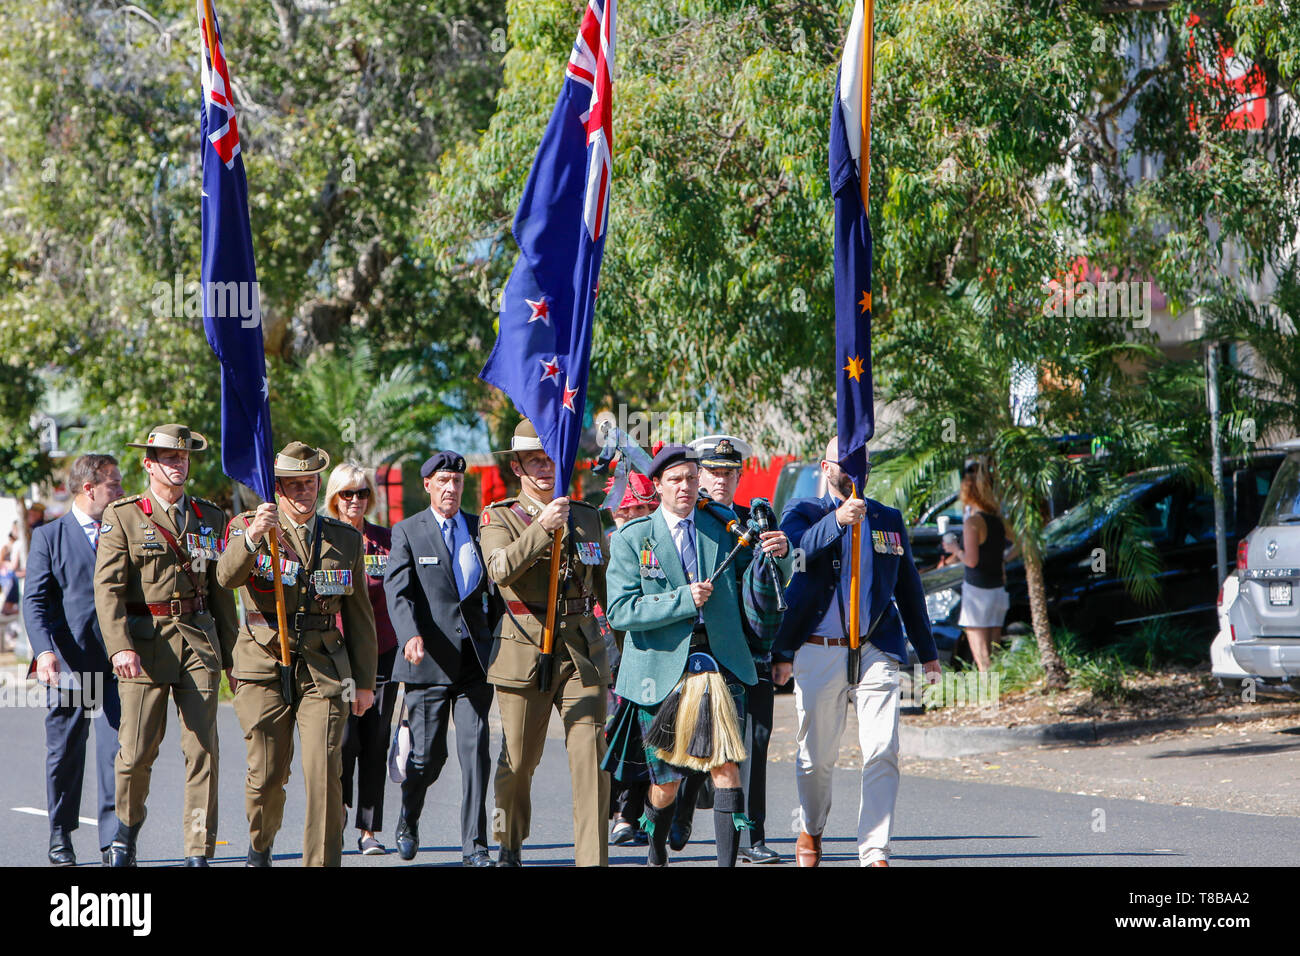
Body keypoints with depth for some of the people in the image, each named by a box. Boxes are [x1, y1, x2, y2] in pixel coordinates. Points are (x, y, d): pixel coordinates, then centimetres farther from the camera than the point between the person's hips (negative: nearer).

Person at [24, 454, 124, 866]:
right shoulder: (49, 536, 4)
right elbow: (34, 601, -4)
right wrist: (44, 650, -19)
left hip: (116, 662, 2)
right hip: (68, 662, -2)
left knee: (117, 750, -8)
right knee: (65, 753, 7)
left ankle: (113, 841, -7)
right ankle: (60, 835, 22)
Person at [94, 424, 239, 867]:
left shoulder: (210, 518, 14)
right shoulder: (122, 516, 2)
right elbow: (107, 588, -6)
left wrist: (232, 655, 15)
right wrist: (119, 646, -19)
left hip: (199, 638, 3)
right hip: (145, 642, -3)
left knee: (203, 750, -5)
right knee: (137, 751, -3)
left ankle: (199, 853, -1)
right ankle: (126, 830, 24)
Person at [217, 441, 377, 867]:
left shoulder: (346, 540, 11)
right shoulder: (249, 527, 3)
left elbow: (360, 617, 16)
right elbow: (227, 576, -18)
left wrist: (364, 681, 15)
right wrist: (252, 536, -36)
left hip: (323, 668, 1)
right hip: (264, 665, -1)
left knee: (324, 771, -11)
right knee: (267, 772, -1)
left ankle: (323, 862, -6)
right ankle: (260, 845, 27)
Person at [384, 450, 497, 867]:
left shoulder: (481, 529, 13)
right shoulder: (407, 532, 4)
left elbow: (494, 588, 18)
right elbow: (397, 590, -8)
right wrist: (411, 635, -24)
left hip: (475, 658, 2)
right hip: (430, 658, -2)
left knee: (475, 750, -6)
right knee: (428, 753, 0)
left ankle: (474, 847, -4)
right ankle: (408, 818, 30)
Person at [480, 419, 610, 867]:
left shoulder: (587, 517, 14)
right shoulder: (498, 517, 2)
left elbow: (606, 586, 23)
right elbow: (501, 569, -18)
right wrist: (542, 527, -28)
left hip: (582, 651, 2)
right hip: (524, 653, -2)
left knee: (590, 755, -11)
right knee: (518, 760, 7)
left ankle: (593, 859, -13)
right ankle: (509, 844, 31)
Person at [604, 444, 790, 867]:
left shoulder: (723, 530, 8)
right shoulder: (631, 539, 1)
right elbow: (620, 612, -7)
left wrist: (774, 555, -11)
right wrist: (682, 600, -16)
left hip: (720, 665, 1)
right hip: (662, 669, -1)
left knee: (725, 765, -15)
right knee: (667, 782, 8)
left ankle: (728, 863, -15)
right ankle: (656, 852, 36)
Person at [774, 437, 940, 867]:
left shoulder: (889, 520, 15)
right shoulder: (803, 512, 5)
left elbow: (908, 589, 22)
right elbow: (799, 549, -18)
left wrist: (927, 651, 24)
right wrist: (836, 520, -35)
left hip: (876, 651, 2)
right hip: (818, 652, -2)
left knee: (882, 752, -13)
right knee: (816, 757, 7)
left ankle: (874, 851, -12)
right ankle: (811, 830, 33)